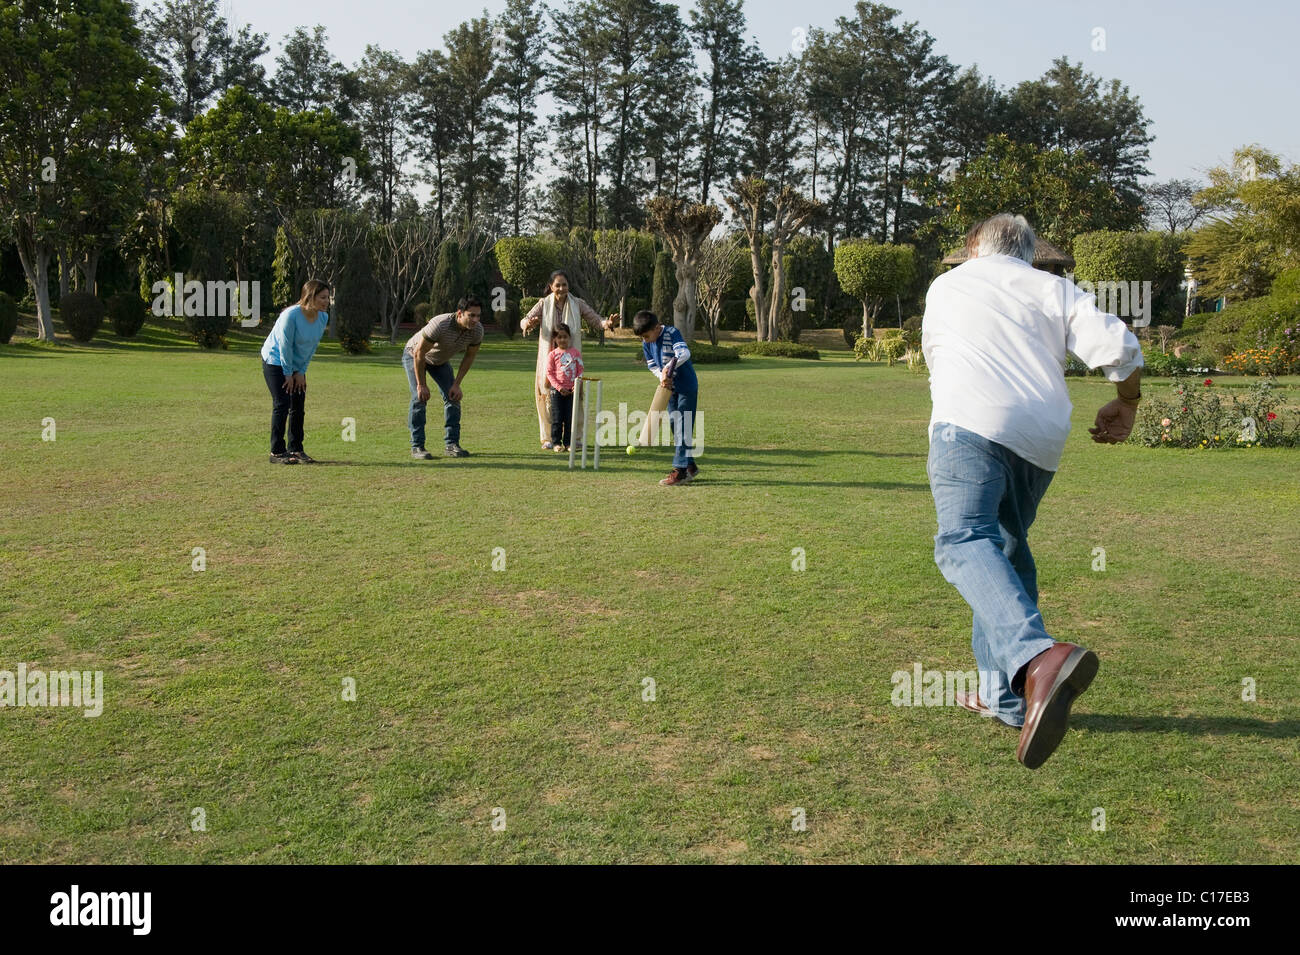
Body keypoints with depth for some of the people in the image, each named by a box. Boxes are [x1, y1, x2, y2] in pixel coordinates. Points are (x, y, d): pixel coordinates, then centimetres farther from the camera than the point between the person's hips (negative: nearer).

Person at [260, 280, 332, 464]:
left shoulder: (323, 317, -8)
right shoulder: (291, 315, -28)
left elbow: (312, 346, -1)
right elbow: (285, 346, -21)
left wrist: (301, 372, -2)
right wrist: (288, 374, -14)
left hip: (297, 365, 6)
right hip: (275, 361, -6)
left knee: (299, 406, 4)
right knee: (282, 404, -10)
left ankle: (296, 449, 14)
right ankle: (277, 452, -5)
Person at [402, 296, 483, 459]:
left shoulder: (477, 330, -26)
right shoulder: (439, 325, -42)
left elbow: (470, 356, -8)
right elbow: (419, 353, -32)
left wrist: (457, 384, -11)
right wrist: (421, 385, -25)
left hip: (440, 360, 5)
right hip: (413, 355, -5)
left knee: (453, 396, -7)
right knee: (419, 397, -18)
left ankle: (452, 444, -2)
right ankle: (417, 446, -13)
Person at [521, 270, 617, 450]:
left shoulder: (577, 304, 3)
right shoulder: (544, 304, 2)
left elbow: (595, 320, 1)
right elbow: (525, 320, -6)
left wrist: (607, 324, -21)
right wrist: (528, 324, -31)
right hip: (549, 357, 0)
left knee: (573, 396, -1)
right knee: (547, 394, 0)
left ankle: (575, 437, 10)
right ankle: (549, 438, 12)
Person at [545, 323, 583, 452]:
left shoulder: (575, 352, 5)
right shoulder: (553, 354, 0)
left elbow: (580, 370, 7)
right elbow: (549, 373, -3)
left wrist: (577, 385, -7)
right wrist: (559, 388, -12)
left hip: (572, 390, 2)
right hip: (557, 390, -2)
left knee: (570, 418, 4)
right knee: (557, 418, 0)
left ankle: (568, 442, 12)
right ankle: (556, 442, 9)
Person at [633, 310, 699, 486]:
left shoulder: (672, 333, -20)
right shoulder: (646, 343, 1)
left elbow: (684, 353, -34)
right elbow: (652, 365, 7)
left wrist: (669, 367, -46)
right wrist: (662, 377, -12)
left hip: (687, 386, -8)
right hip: (670, 388, 8)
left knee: (682, 428, -10)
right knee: (675, 427, 11)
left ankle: (680, 470, -11)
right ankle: (690, 466, 20)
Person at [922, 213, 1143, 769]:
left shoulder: (946, 285, 27)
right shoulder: (1055, 289, 22)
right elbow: (1119, 346, 6)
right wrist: (1125, 403, 25)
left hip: (970, 425, -4)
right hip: (1042, 438, 4)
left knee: (965, 542, -23)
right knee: (1008, 549, 20)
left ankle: (1037, 657, -51)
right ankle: (1006, 697, 18)